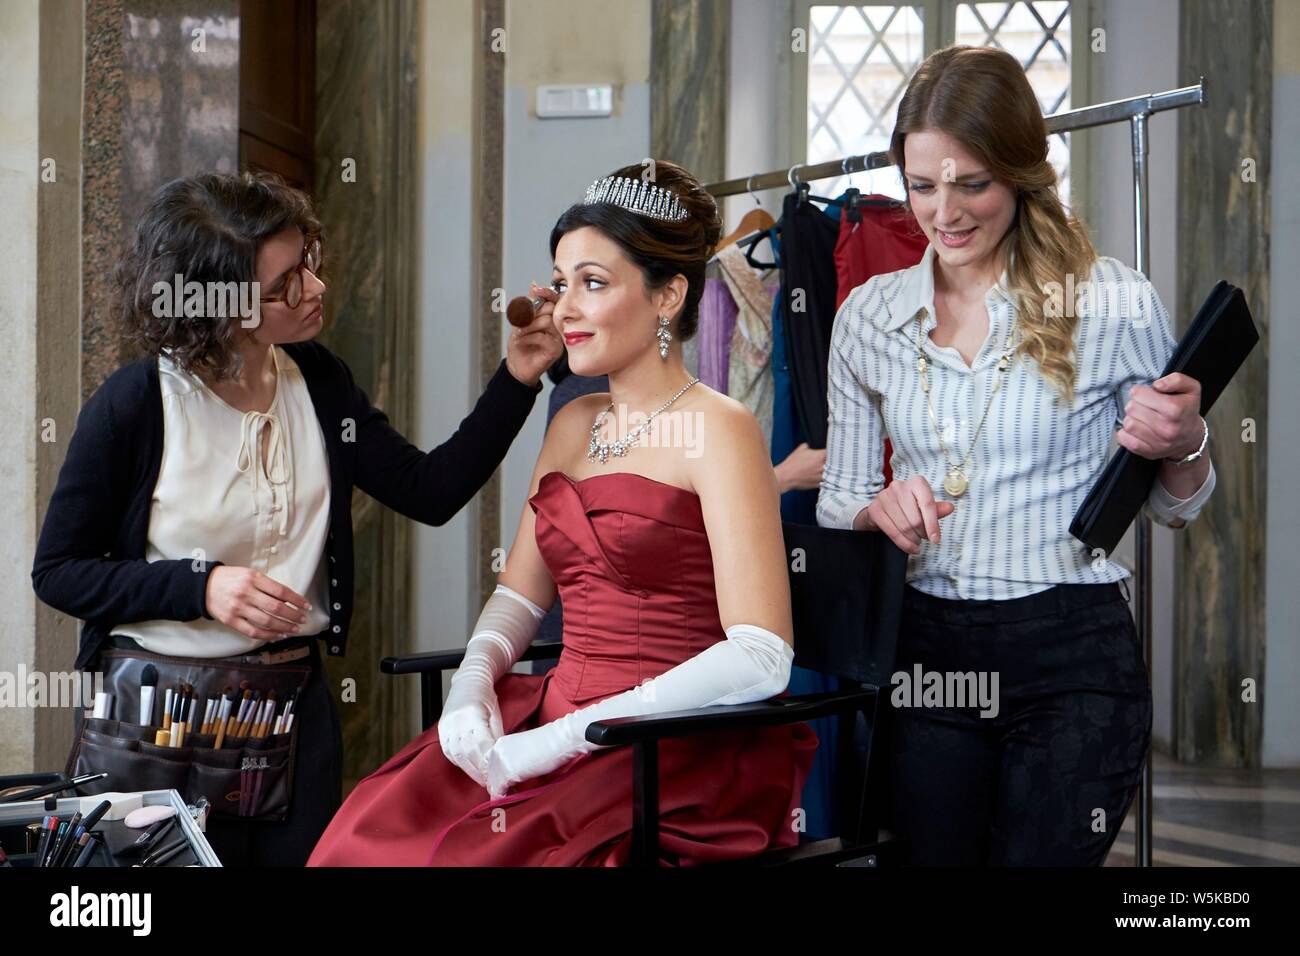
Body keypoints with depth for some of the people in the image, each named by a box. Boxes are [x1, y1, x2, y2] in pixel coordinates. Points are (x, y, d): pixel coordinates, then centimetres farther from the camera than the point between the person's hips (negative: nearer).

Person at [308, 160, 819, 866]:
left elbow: (760, 658, -17)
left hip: (681, 755, -6)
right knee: (368, 831, -16)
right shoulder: (573, 425, 16)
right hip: (554, 722, 6)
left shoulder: (718, 430, -7)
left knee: (473, 847, -27)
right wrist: (472, 682, -4)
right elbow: (518, 595, 19)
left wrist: (566, 737, -18)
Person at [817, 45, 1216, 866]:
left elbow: (1175, 509, 6)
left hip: (1073, 654, -3)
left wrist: (1182, 446, -16)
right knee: (933, 854, 12)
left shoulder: (1116, 304, -4)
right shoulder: (868, 316, 5)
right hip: (927, 651, 3)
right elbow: (837, 501, 11)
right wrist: (879, 507, -11)